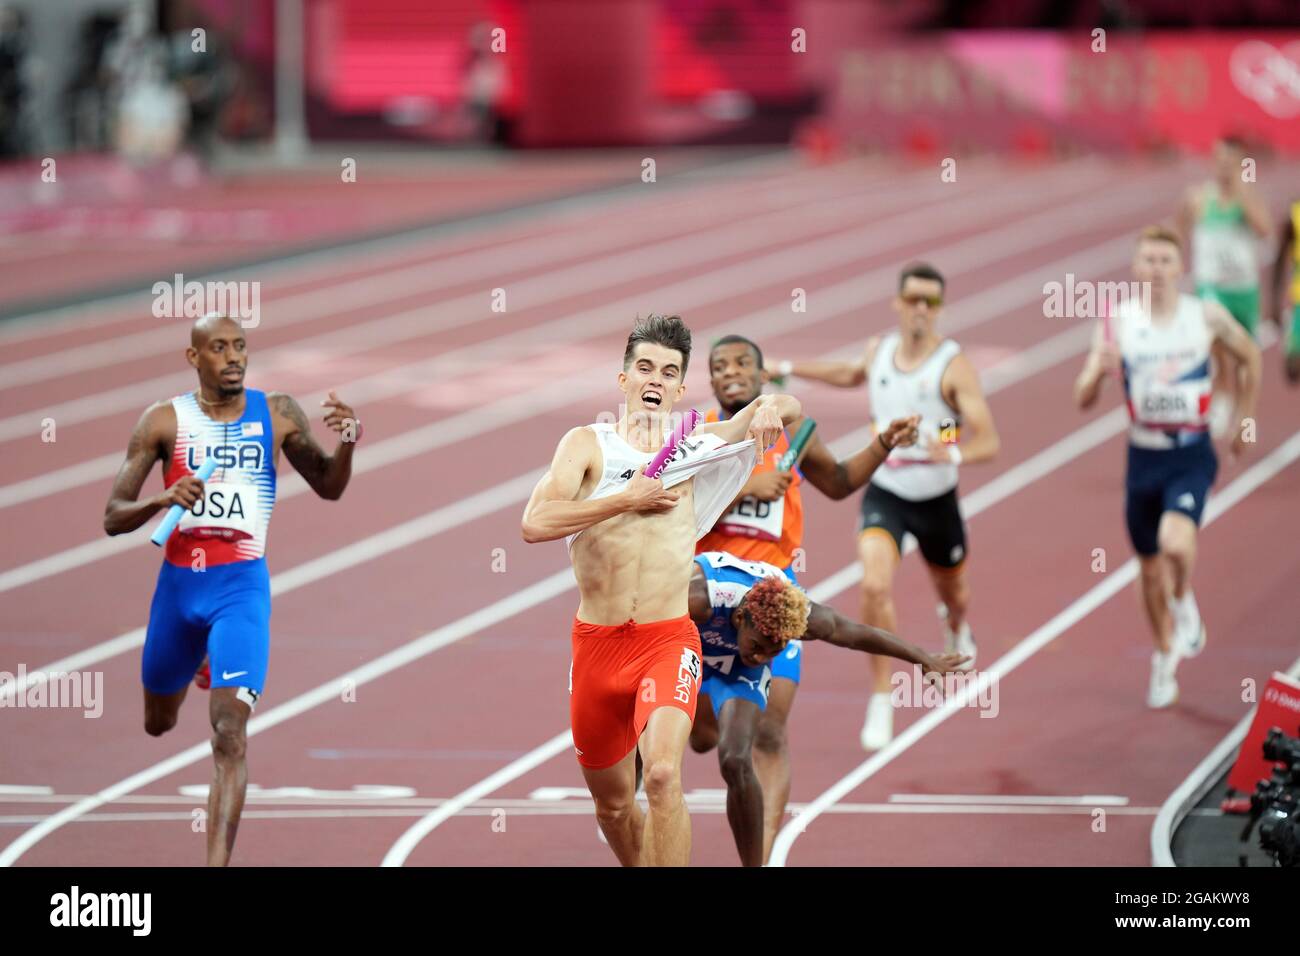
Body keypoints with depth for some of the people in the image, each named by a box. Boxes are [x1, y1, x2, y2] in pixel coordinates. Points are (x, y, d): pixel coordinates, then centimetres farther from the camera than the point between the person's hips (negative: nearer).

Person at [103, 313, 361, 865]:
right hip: (178, 582, 2)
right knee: (159, 723, 22)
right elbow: (113, 519, -4)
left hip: (242, 586, -2)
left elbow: (328, 487, 12)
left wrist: (347, 444, -9)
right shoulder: (164, 420, -3)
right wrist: (162, 499, -24)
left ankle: (217, 867, -23)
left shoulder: (277, 415, 0)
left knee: (230, 731, -19)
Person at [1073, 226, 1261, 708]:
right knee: (1150, 567, 12)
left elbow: (1250, 356, 13)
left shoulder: (1207, 316, -6)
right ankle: (1164, 659, 34)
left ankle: (1184, 602, 6)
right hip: (1144, 456, 2)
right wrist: (1099, 370, -29)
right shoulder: (1117, 323, -6)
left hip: (1192, 456, -2)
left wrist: (1246, 418, 13)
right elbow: (1083, 398, -7)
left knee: (1175, 542, -28)